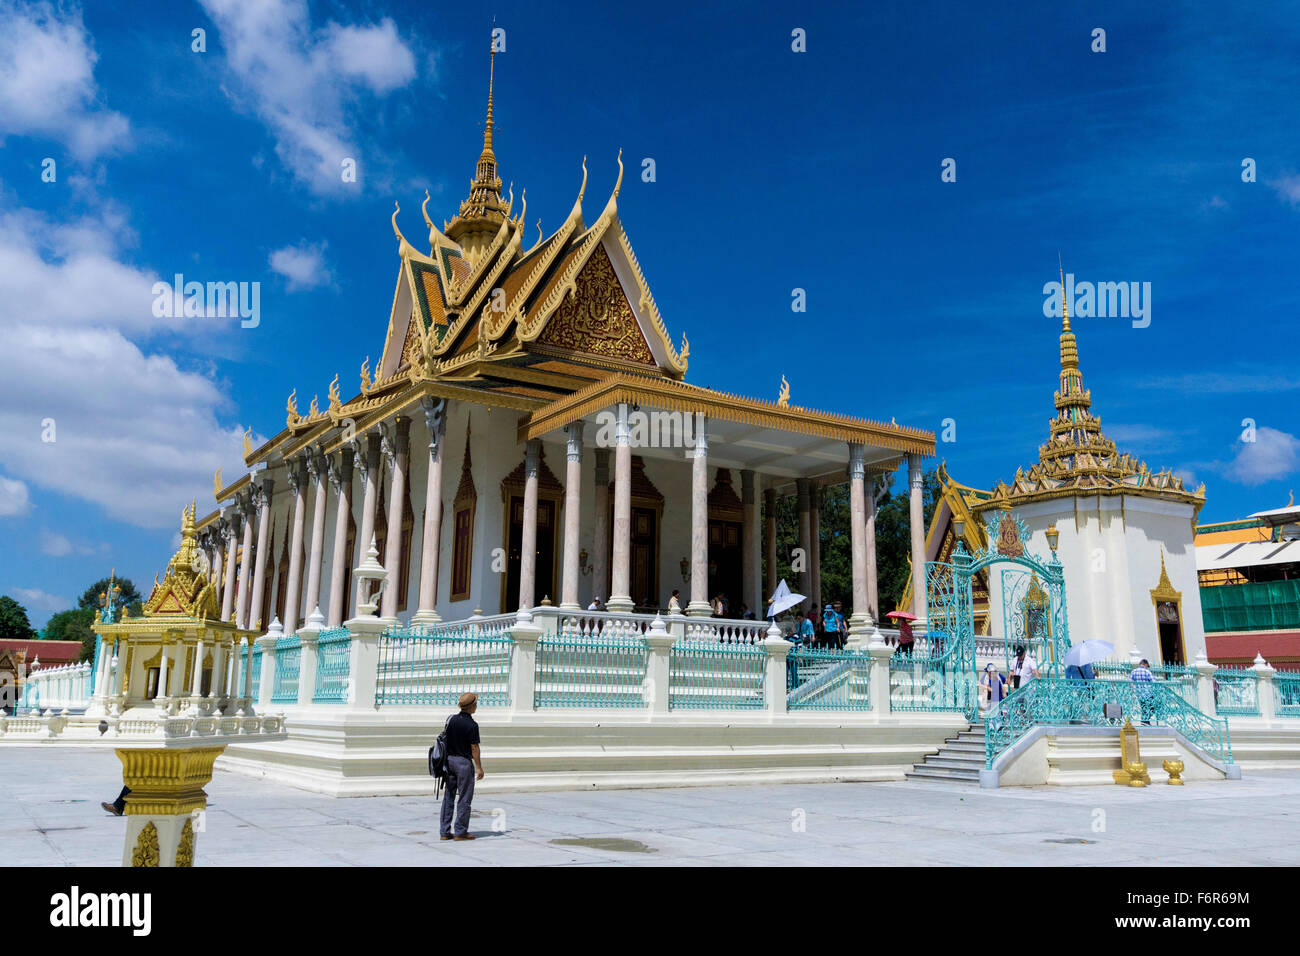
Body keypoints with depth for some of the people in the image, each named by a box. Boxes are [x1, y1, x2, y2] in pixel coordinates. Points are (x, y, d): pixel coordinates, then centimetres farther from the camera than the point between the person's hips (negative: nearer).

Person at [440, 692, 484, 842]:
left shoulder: (451, 719, 3)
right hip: (464, 762, -7)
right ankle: (461, 832, 5)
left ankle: (445, 831, 14)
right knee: (464, 798, 2)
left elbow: (445, 739, 10)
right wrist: (478, 767, -8)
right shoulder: (471, 725, -16)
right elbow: (474, 748, -14)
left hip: (449, 760, 7)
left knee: (448, 796, 11)